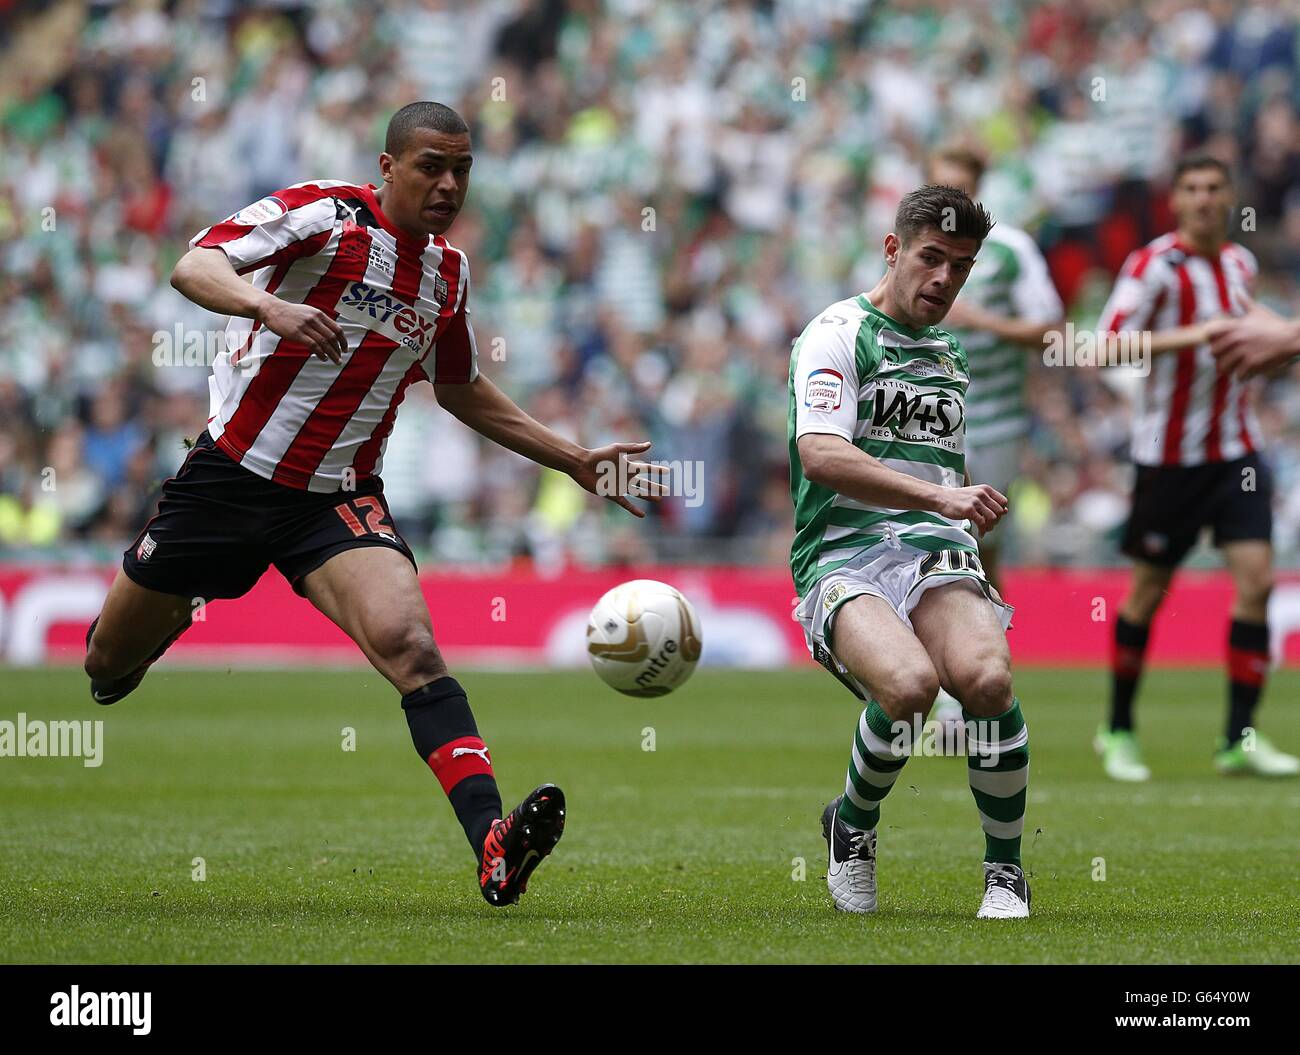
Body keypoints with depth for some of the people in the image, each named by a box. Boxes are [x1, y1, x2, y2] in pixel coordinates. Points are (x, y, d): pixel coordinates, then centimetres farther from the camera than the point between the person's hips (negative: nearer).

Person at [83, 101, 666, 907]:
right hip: (233, 471, -2)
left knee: (409, 643, -26)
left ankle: (492, 846, -39)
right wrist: (268, 304, -44)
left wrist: (576, 461, 22)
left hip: (339, 500, 2)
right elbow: (194, 268, -24)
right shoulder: (323, 213, -11)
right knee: (109, 661, 10)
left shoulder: (448, 273, 8)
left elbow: (464, 392, 25)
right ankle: (168, 620, 50)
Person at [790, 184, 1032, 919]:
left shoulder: (951, 354, 25)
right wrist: (939, 496, -22)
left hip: (938, 554, 5)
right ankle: (851, 829, -5)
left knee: (986, 677, -31)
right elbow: (821, 454, -15)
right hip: (845, 554, -5)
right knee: (911, 681, -36)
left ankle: (1007, 876, -12)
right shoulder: (839, 333, 2)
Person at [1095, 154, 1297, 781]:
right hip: (1168, 453, -5)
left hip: (1234, 447, 5)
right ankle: (1118, 731, 22)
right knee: (1148, 591, 5)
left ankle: (1240, 739, -4)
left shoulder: (1240, 263, 8)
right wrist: (1192, 336, -29)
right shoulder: (1155, 265, -12)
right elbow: (1108, 344, -24)